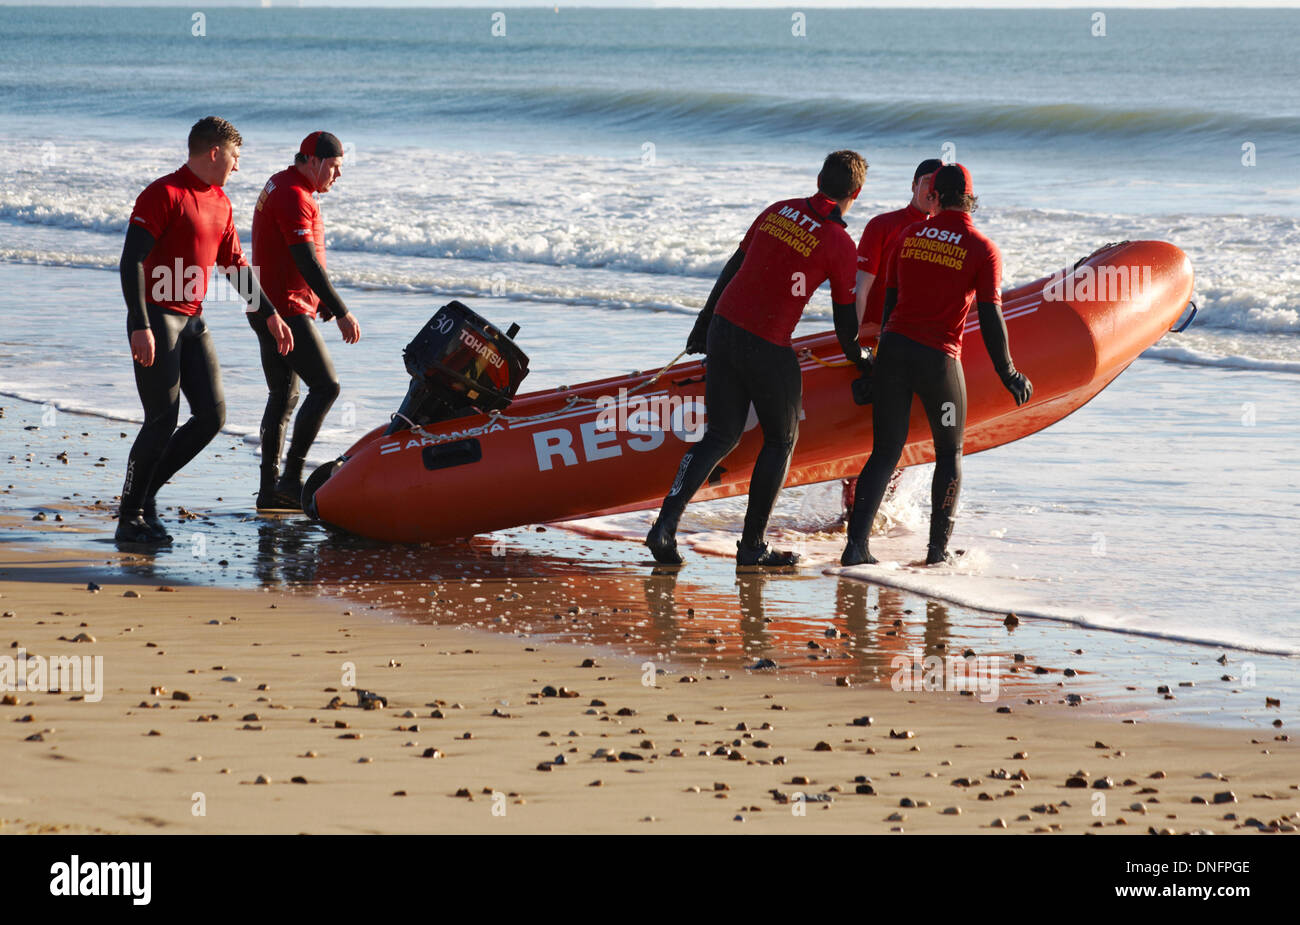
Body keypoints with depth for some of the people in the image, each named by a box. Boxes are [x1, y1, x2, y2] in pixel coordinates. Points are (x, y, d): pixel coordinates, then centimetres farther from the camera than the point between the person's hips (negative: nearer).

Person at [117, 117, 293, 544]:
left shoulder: (220, 203, 14)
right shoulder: (163, 195, -12)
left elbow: (235, 265, 25)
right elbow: (132, 262, -17)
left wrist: (270, 314, 21)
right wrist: (141, 327, -24)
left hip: (193, 320, 8)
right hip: (157, 318, -8)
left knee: (212, 415, 1)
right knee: (163, 421, -9)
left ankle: (146, 489, 15)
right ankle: (130, 517, 2)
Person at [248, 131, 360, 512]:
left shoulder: (280, 186, 17)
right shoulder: (294, 196, -17)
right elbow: (307, 262, -22)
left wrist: (320, 300, 17)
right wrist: (341, 312, -23)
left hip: (269, 309, 11)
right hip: (287, 309, -11)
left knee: (284, 396, 12)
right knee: (325, 386, -11)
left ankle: (270, 488, 12)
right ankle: (291, 478, -13)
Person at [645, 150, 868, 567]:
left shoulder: (778, 212, 9)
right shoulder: (838, 243, -7)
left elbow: (732, 268, 14)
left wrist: (703, 325, 21)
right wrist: (858, 357, 17)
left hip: (724, 328, 5)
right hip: (767, 347, -5)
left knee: (720, 437, 13)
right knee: (781, 439, 14)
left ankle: (666, 524, -2)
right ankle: (752, 545, 13)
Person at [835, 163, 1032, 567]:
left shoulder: (910, 234, 9)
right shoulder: (982, 249, -4)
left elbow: (889, 301, 14)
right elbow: (990, 317, -7)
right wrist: (1008, 373, 2)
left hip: (894, 349, 3)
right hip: (939, 358, -3)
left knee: (885, 452, 8)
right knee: (949, 453, 16)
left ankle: (856, 543, -4)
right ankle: (938, 547, 13)